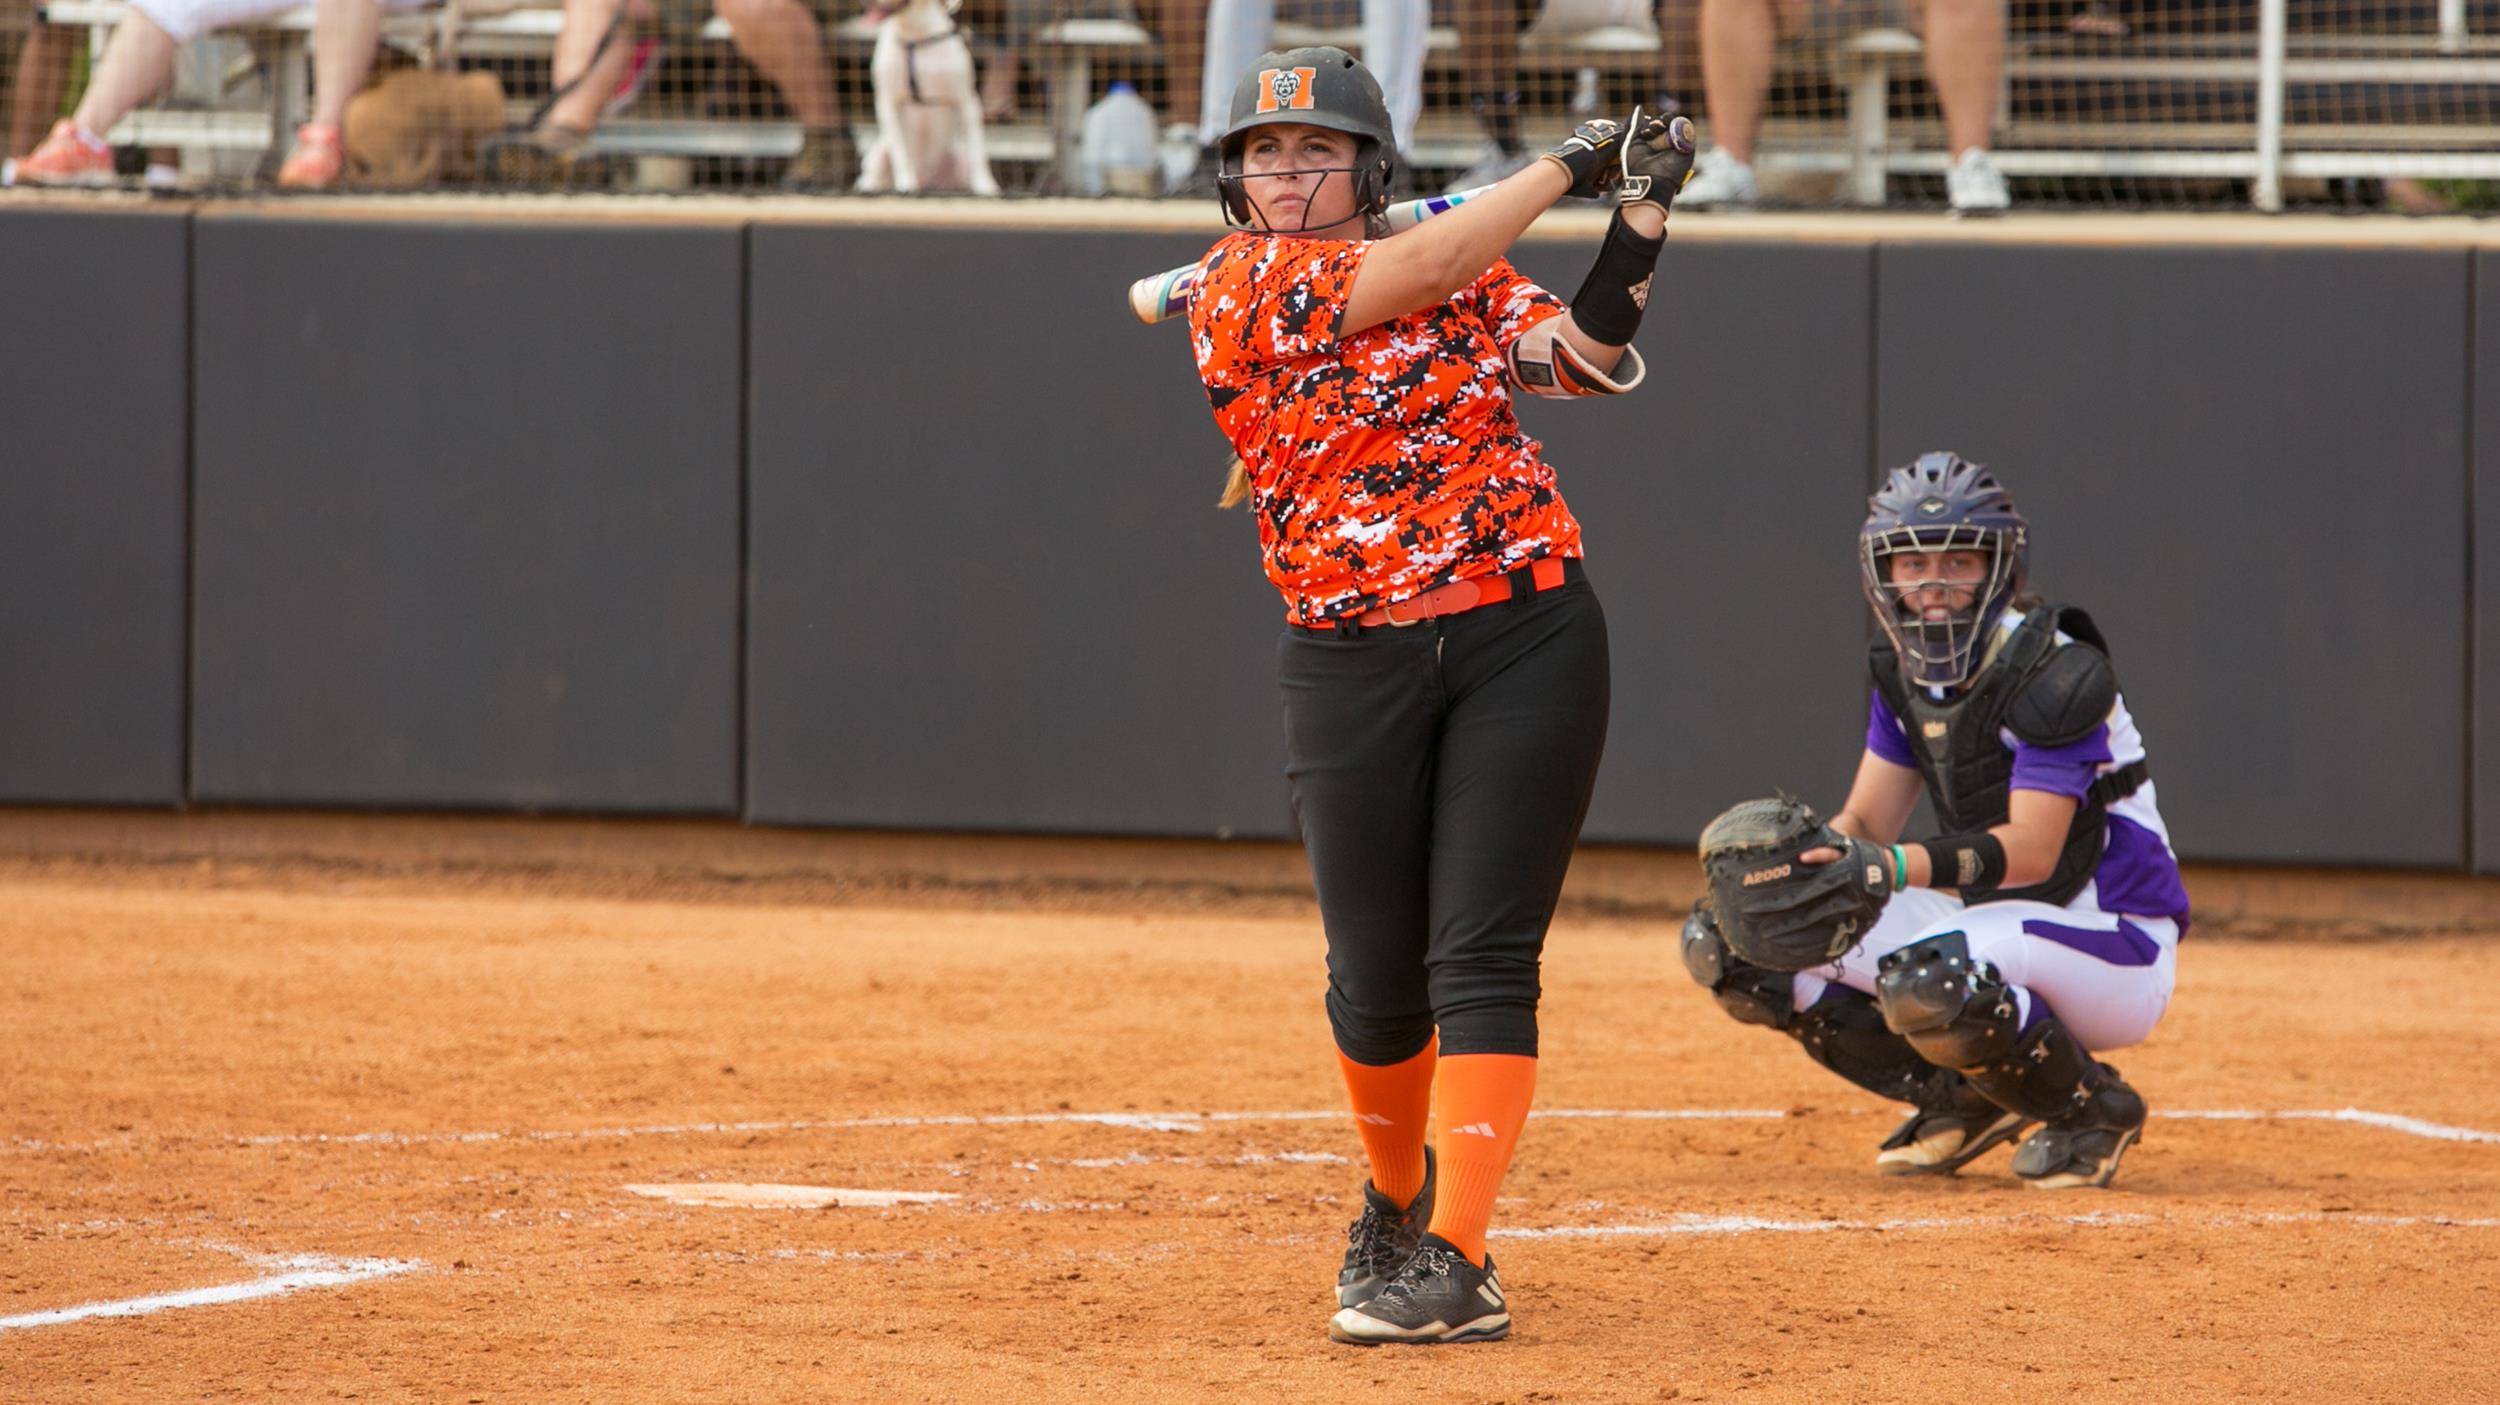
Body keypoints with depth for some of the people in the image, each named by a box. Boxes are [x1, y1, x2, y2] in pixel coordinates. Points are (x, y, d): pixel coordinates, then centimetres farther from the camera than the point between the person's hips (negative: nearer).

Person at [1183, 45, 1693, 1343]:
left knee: (1481, 958, -8)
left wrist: (1640, 217, -14)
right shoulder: (1238, 287, -3)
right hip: (1349, 662, -1)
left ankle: (1456, 1263, -12)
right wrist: (1574, 162, -10)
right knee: (1377, 979, 5)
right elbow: (1408, 275, -15)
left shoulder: (1469, 275, 9)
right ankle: (1397, 1195, 35)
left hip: (1527, 639, 1)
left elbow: (1580, 356, -3)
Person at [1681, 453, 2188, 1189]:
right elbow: (1864, 823, 2)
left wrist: (1897, 867, -43)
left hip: (2117, 947, -8)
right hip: (1989, 919, 8)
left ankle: (2094, 1107, -9)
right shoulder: (1904, 672, 4)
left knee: (1934, 977, -39)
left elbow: (2030, 850, -28)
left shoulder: (2056, 673, -20)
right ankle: (1962, 1101, 9)